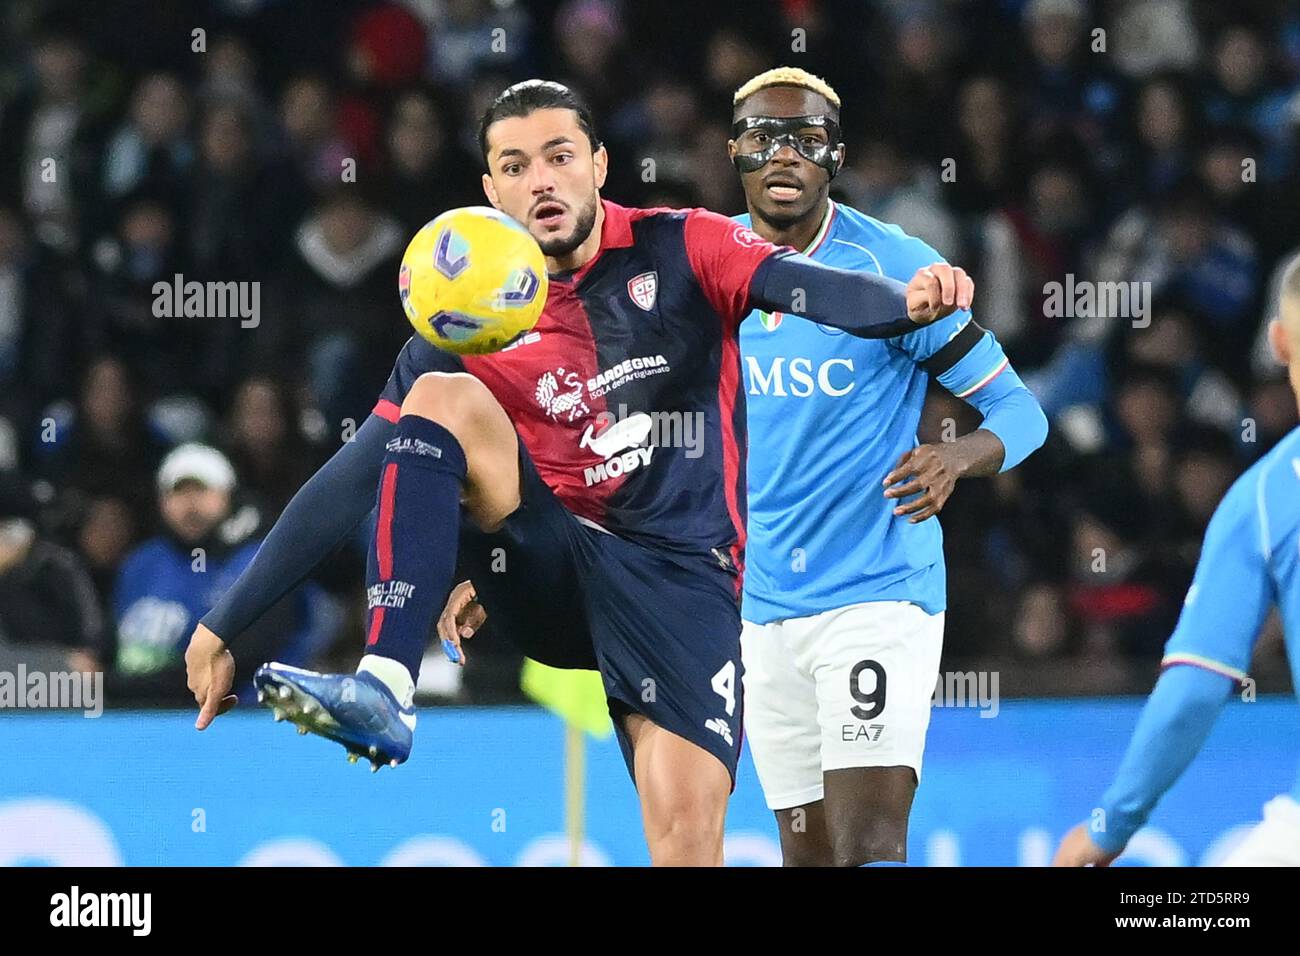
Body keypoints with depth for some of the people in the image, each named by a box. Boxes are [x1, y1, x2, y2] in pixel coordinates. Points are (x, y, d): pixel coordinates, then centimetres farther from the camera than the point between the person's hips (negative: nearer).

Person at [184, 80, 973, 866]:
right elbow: (352, 484, 6)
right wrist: (223, 627, 2)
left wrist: (907, 301, -41)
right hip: (552, 571, 2)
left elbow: (808, 286, -17)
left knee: (688, 832, -23)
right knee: (442, 397, -21)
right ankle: (384, 691, -34)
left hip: (680, 577, -2)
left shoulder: (681, 249, 1)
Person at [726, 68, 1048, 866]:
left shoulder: (897, 267, -9)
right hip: (764, 609, 5)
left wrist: (958, 456, -27)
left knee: (868, 846, -18)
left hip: (879, 594, -5)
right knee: (807, 851, 7)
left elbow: (1020, 410, -7)